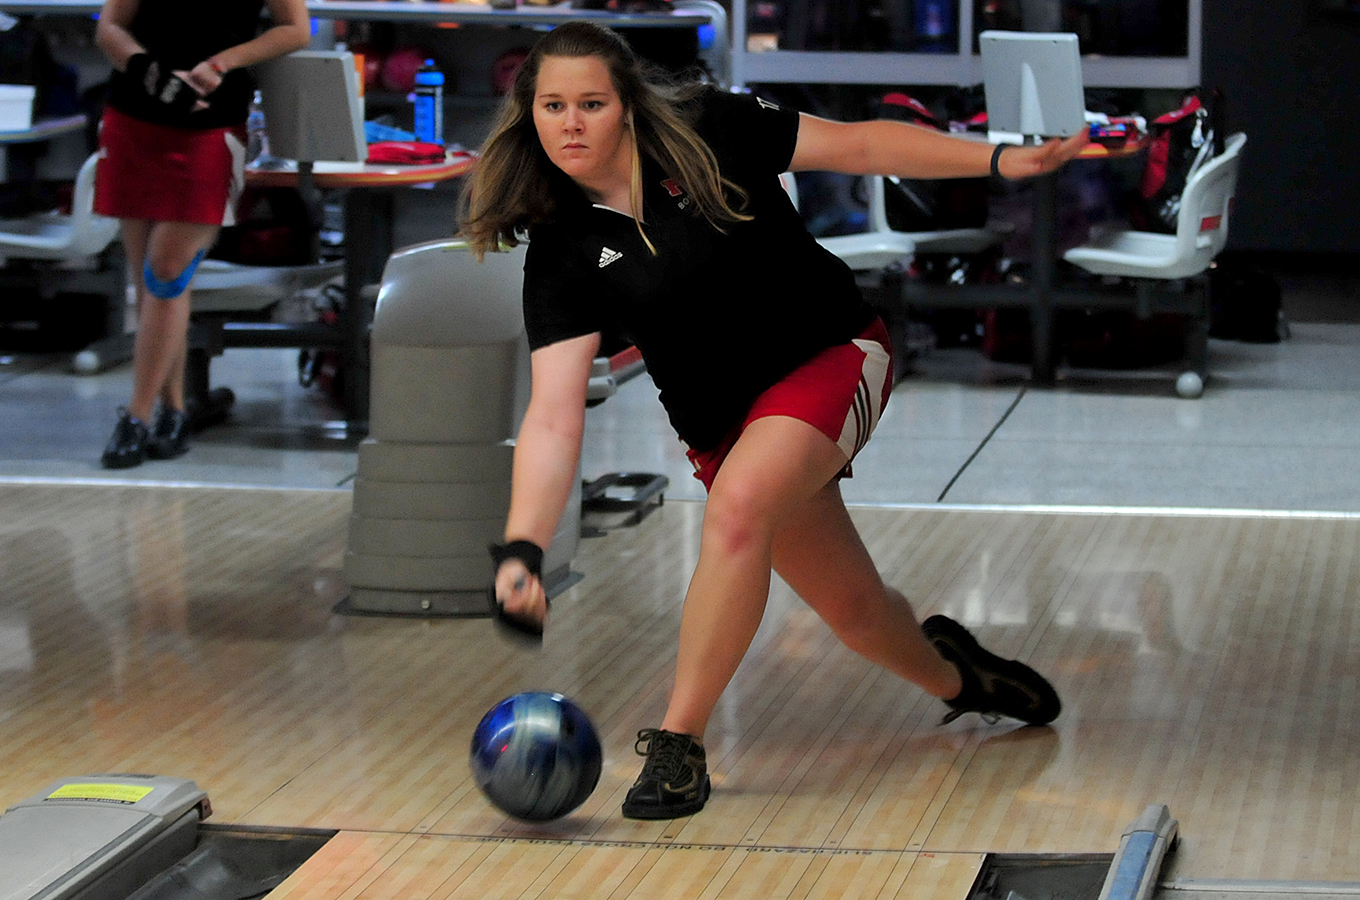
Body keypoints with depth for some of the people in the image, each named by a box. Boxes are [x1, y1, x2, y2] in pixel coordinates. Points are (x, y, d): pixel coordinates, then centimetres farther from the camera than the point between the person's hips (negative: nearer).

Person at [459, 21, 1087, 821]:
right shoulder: (563, 252, -12)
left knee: (738, 507, -30)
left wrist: (1000, 160, -12)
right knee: (854, 610, 11)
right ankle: (954, 677, 46)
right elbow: (553, 418, -18)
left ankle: (679, 745, -21)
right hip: (724, 419, 3)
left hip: (834, 356, -3)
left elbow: (858, 144, -7)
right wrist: (522, 551, -31)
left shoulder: (708, 132, -13)